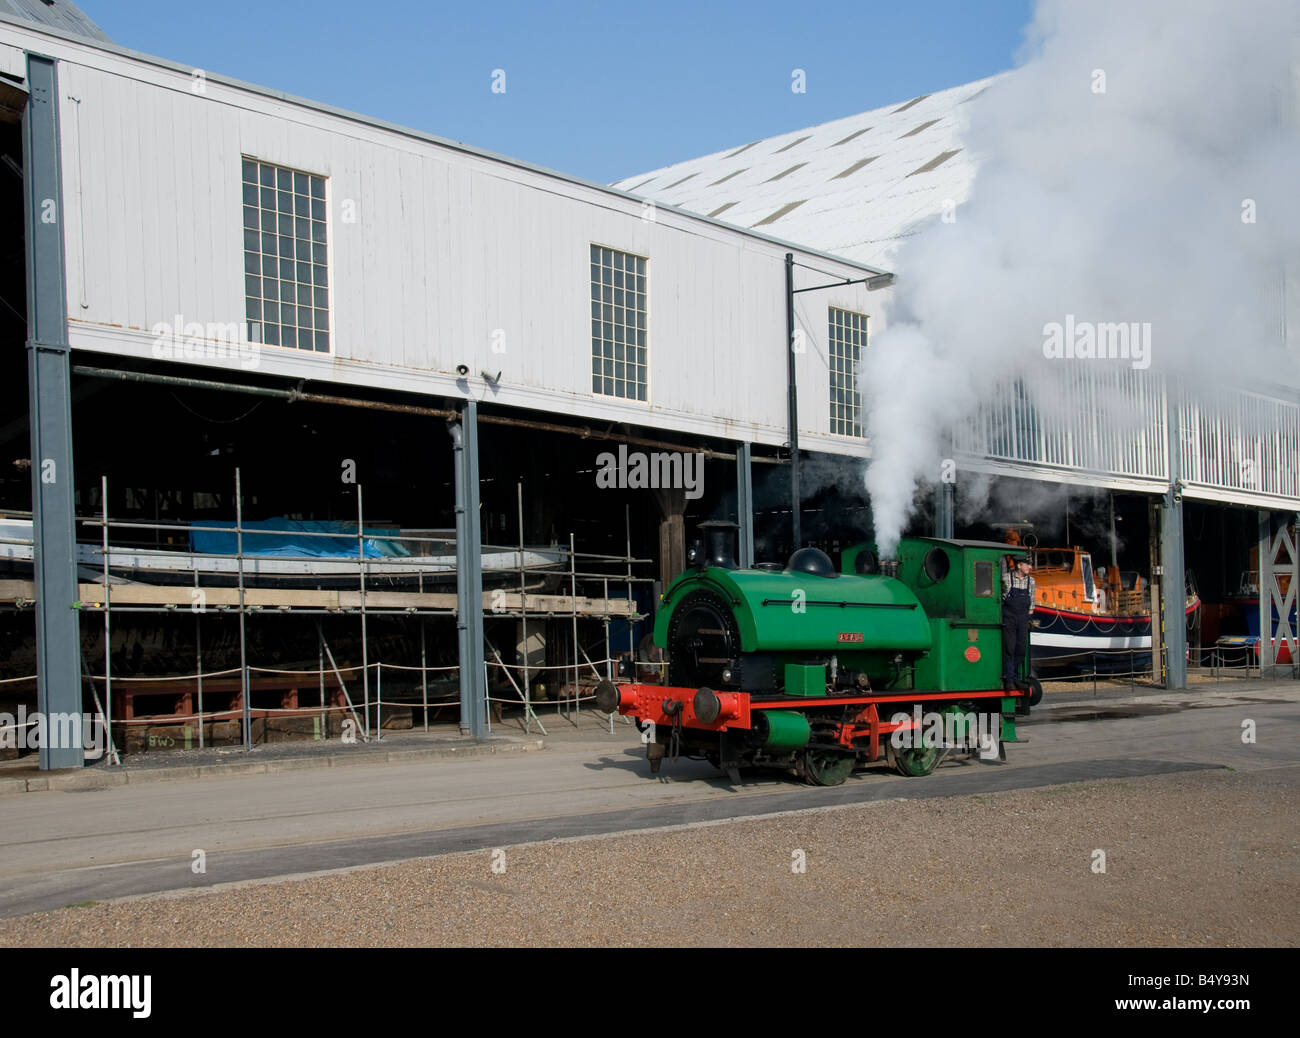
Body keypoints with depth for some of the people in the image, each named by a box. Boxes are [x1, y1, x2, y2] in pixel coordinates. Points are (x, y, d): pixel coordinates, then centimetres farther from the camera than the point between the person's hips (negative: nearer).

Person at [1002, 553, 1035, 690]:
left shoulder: (1031, 581, 8)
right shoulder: (1006, 578, -8)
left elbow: (1031, 602, 15)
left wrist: (1030, 612, 11)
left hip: (1023, 618, 5)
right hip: (1008, 616, -4)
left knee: (1021, 649, 4)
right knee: (1009, 648, -8)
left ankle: (1016, 678, 14)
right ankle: (1008, 680, -9)